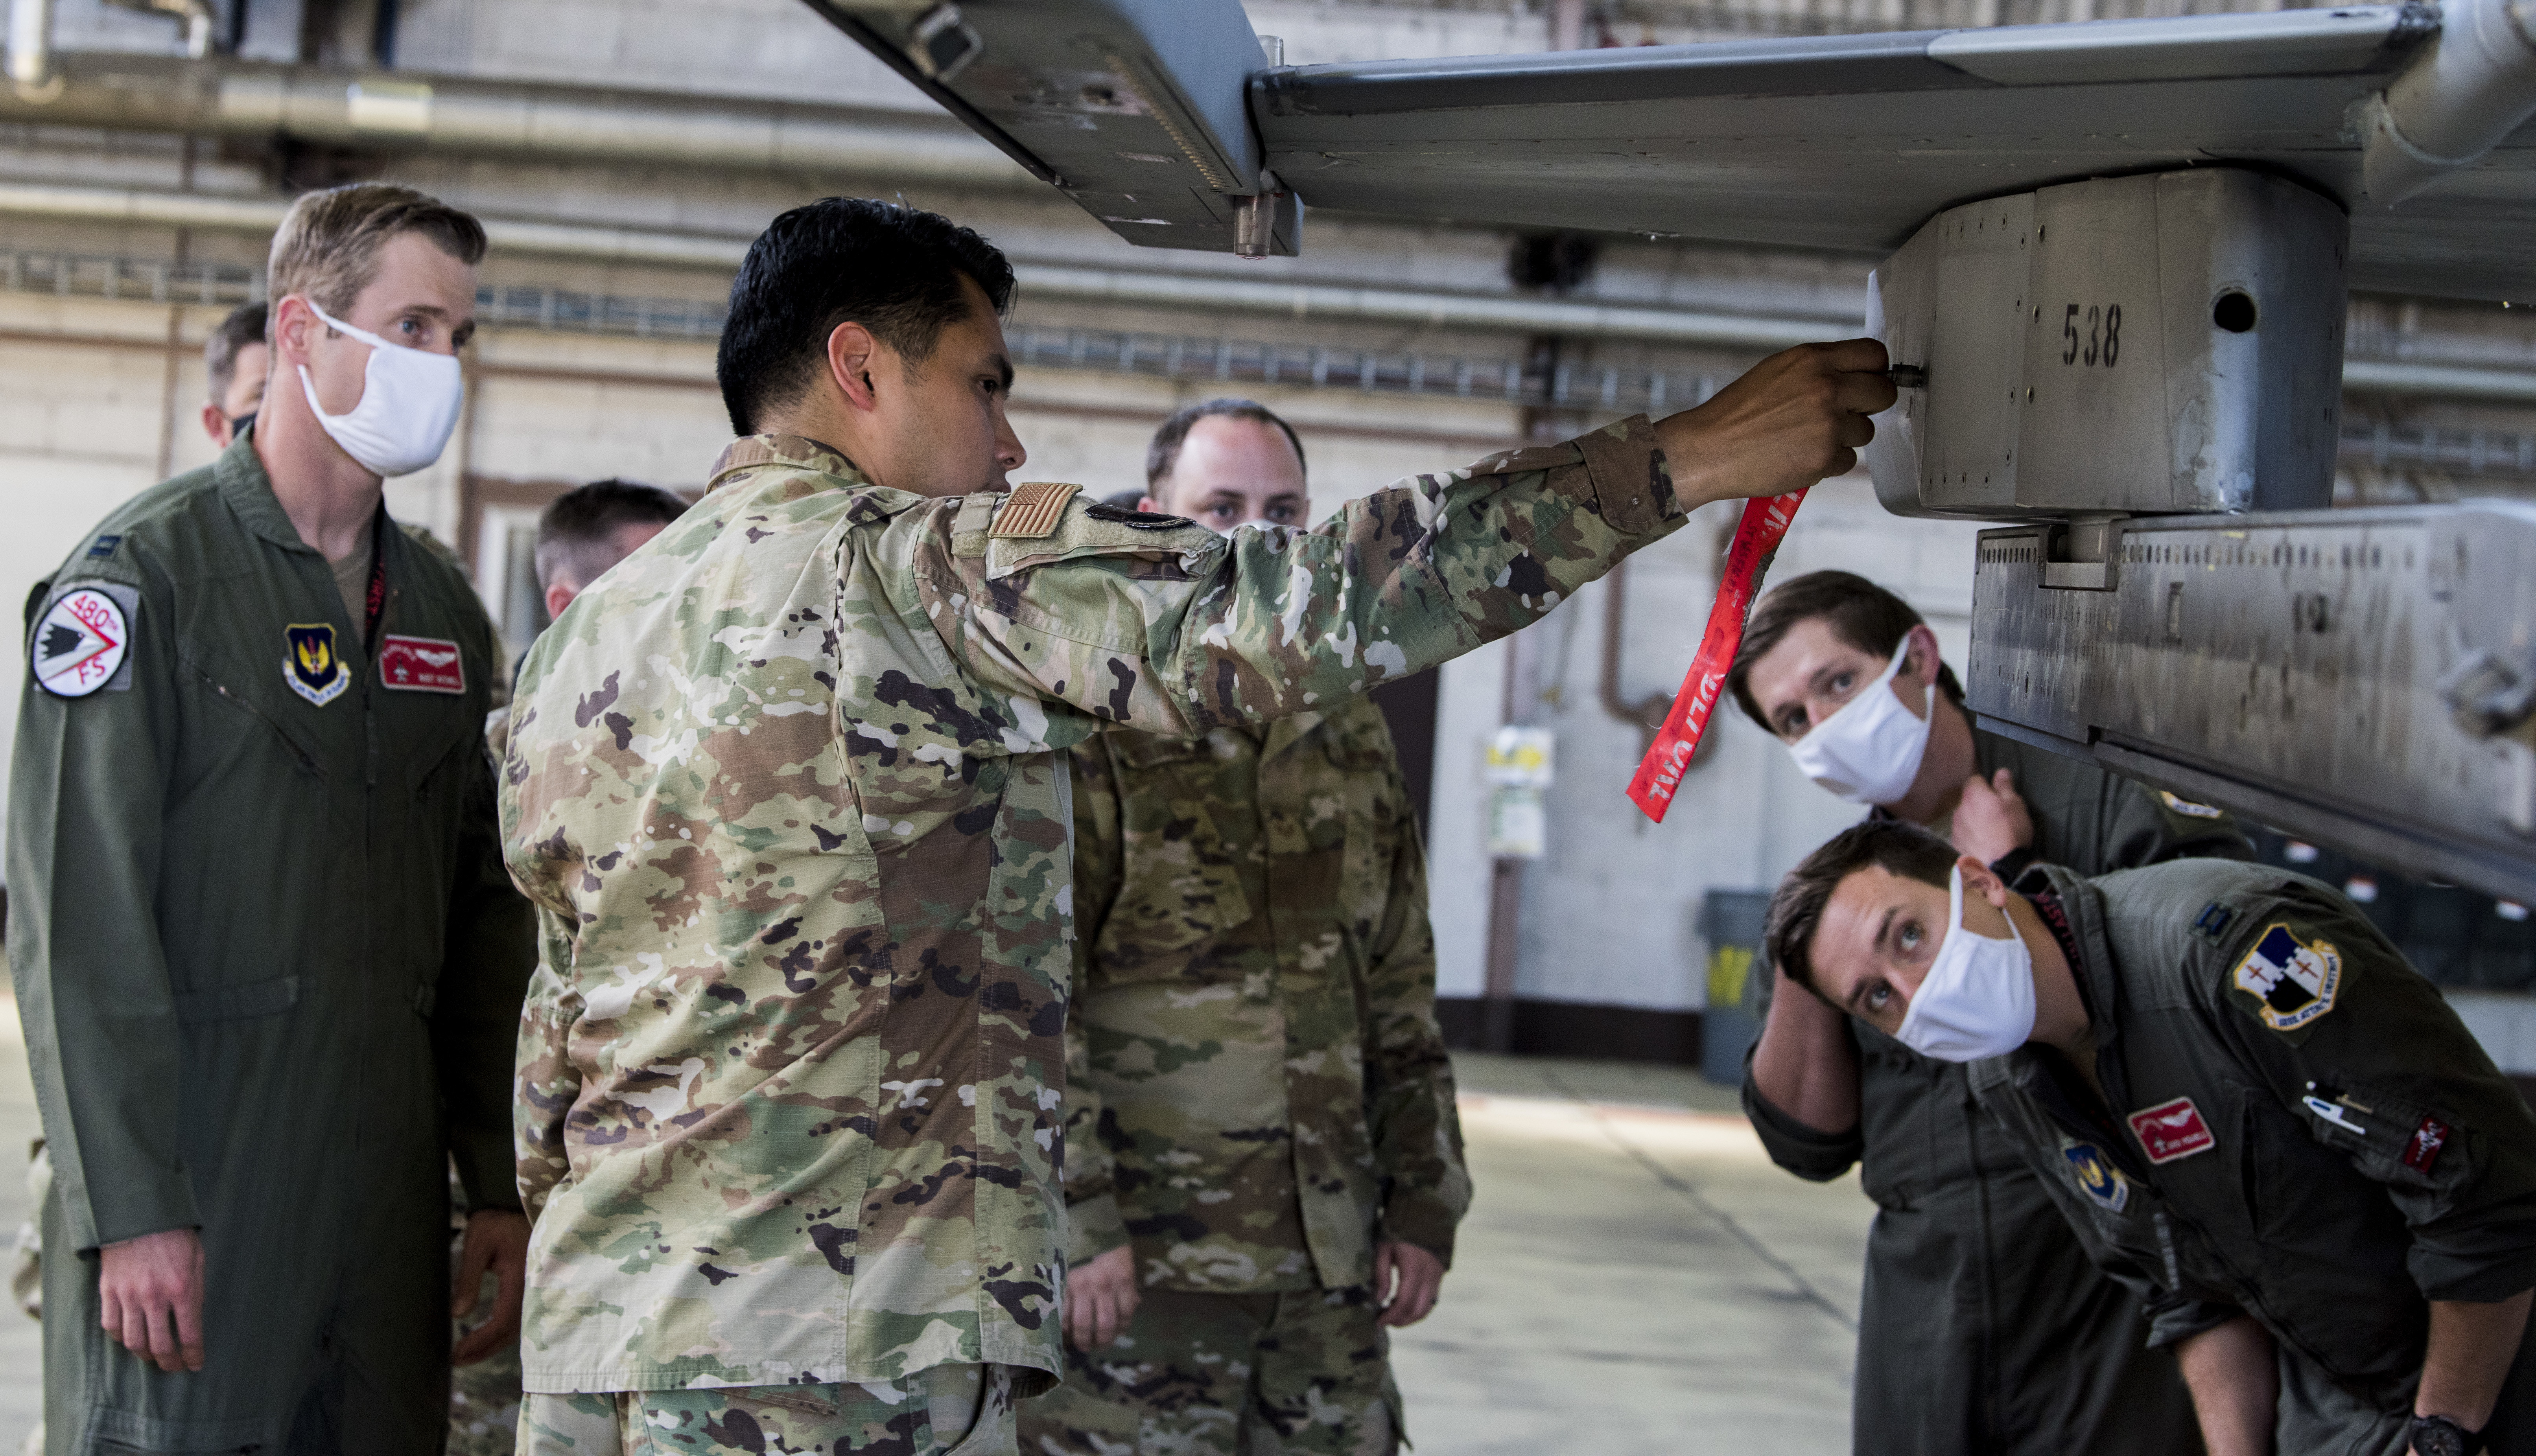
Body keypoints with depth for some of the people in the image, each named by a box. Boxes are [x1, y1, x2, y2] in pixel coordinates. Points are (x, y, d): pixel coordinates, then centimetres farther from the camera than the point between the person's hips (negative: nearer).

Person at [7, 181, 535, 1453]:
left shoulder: (444, 612, 15)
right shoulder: (144, 573, -5)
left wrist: (504, 1189, 10)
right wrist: (133, 1207, -17)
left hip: (386, 1197, 6)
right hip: (189, 1192, -6)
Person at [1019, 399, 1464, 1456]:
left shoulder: (1353, 739, 15)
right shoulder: (1084, 727, -5)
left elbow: (1402, 1000, 19)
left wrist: (1423, 1203, 13)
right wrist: (1074, 1224, -17)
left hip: (1329, 1273, 6)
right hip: (1137, 1268, -6)